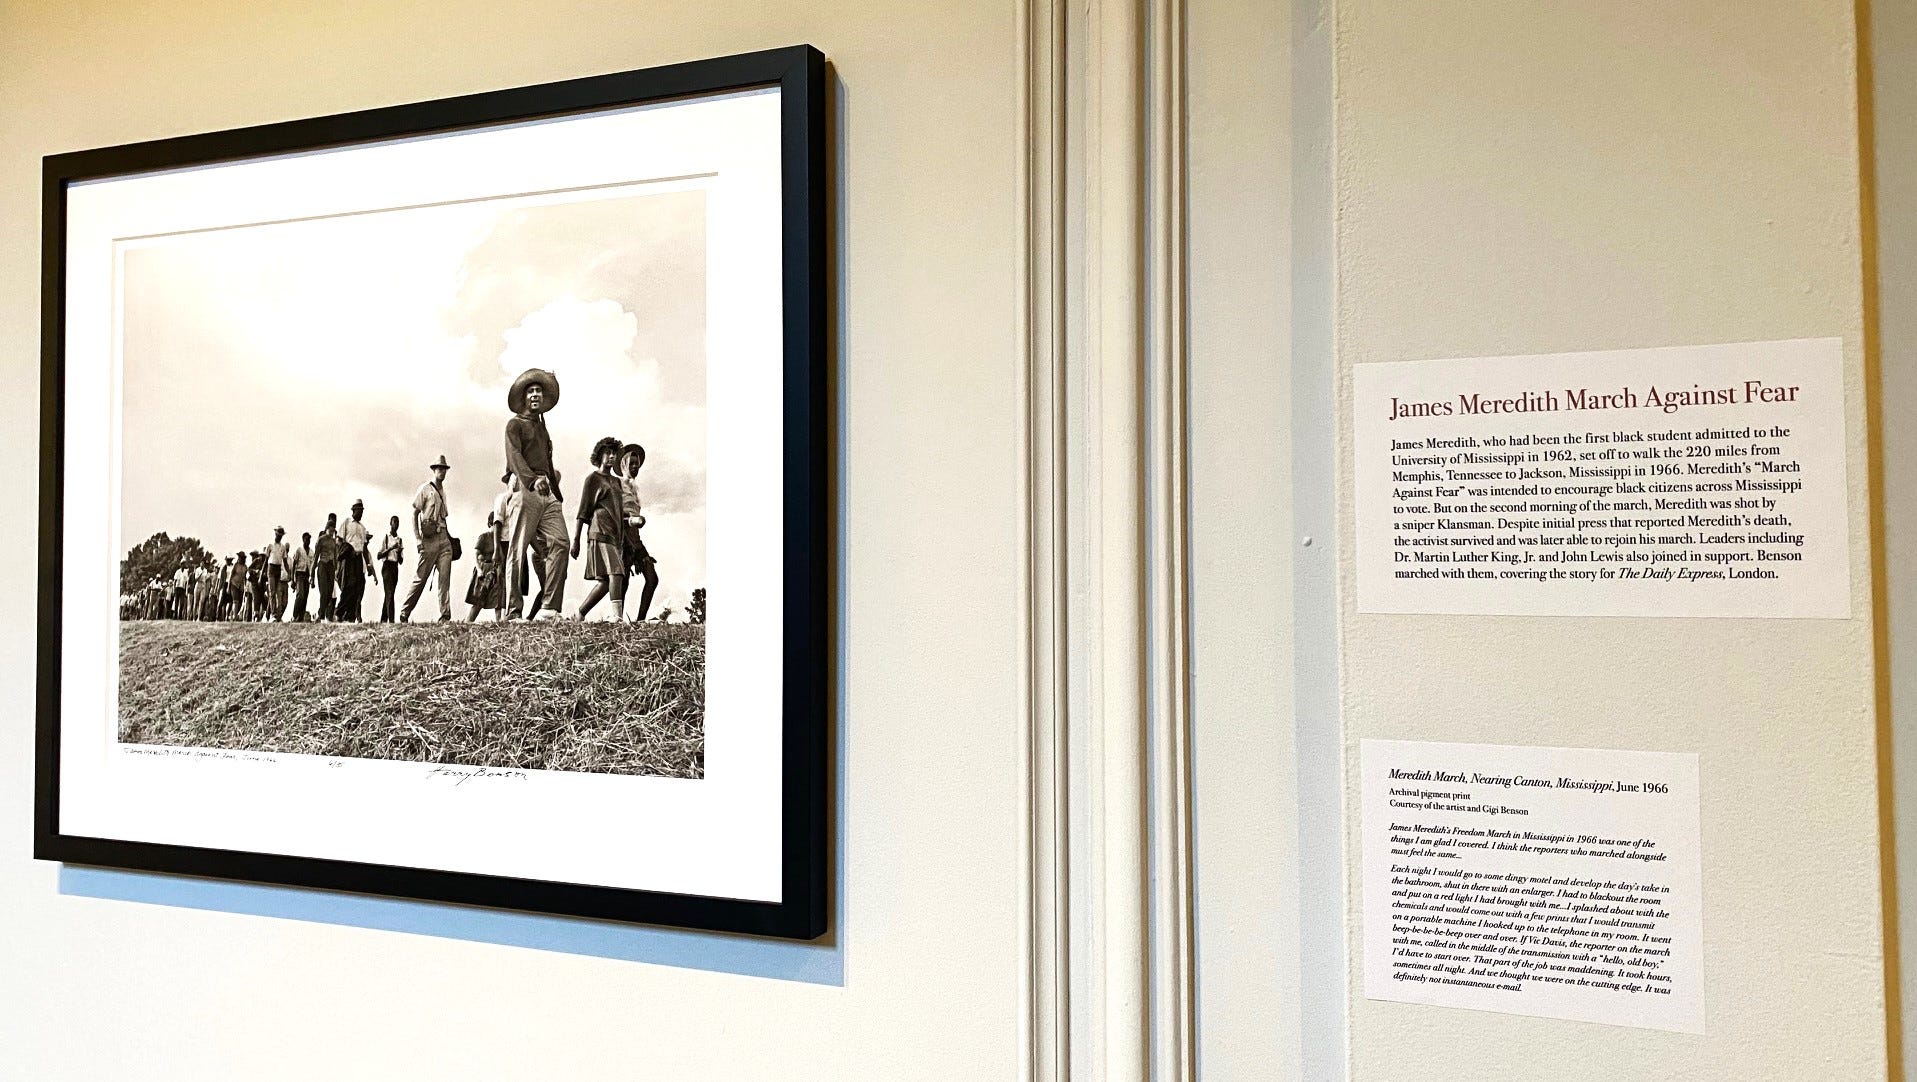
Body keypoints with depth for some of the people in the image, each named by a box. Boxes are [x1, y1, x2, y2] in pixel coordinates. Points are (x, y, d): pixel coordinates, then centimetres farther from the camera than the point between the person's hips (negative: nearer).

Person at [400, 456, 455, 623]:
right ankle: (404, 613, 8)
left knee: (445, 576, -5)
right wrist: (417, 539, -11)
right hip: (429, 538, -5)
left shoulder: (443, 492, 20)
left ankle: (445, 615, -8)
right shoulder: (425, 489, 2)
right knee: (420, 577, -3)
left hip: (444, 538, 5)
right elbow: (414, 514, -2)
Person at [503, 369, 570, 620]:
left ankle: (548, 609, -20)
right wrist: (533, 479, -23)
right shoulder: (515, 424, 10)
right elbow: (514, 455, -7)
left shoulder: (543, 429, 31)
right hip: (525, 491, -5)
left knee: (559, 543, -14)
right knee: (518, 550, -7)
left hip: (549, 495, 5)